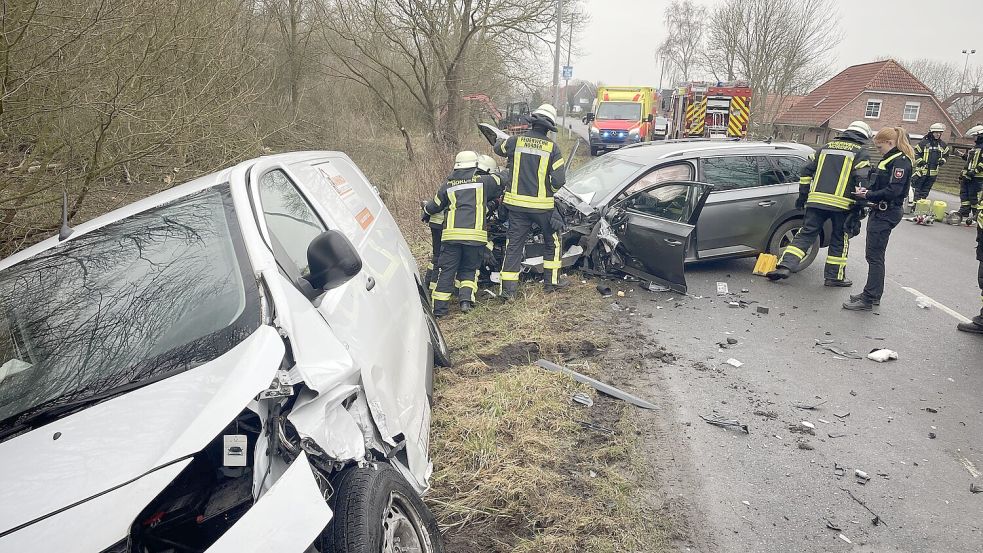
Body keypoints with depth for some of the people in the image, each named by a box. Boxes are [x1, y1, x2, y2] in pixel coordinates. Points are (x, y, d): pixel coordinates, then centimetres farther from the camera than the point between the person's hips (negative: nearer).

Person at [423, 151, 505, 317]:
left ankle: (439, 307, 3)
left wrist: (426, 209, 47)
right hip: (475, 234, -1)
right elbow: (502, 181, 23)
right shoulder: (483, 181, 9)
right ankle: (467, 298, -4)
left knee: (446, 270, 6)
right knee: (469, 270, 15)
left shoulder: (448, 185, 16)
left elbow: (434, 206, 26)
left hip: (451, 234, 1)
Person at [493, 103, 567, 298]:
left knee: (514, 244, 7)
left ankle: (508, 288, 5)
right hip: (542, 205, -2)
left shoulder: (516, 141, -2)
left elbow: (498, 148, 20)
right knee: (552, 241, 19)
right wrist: (550, 190, 10)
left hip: (516, 202, 2)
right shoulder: (552, 147, -8)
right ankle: (551, 280, 24)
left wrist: (504, 141, 41)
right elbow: (559, 179, -11)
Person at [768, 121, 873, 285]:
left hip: (817, 200, 3)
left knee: (805, 234, 4)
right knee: (839, 240, 10)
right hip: (842, 204, -3)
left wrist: (803, 195, 20)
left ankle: (785, 265, -10)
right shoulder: (861, 153, 3)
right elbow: (862, 179, -8)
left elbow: (807, 170, 16)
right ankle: (834, 276, 14)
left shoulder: (826, 148, 18)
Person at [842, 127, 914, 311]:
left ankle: (869, 299, -5)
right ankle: (873, 294, 25)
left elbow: (893, 191, -23)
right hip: (880, 212, 10)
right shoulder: (890, 159, 16)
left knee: (875, 256, -8)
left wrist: (868, 196, -15)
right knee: (875, 256, 15)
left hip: (887, 214, -10)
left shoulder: (900, 161, -14)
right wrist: (868, 191, 4)